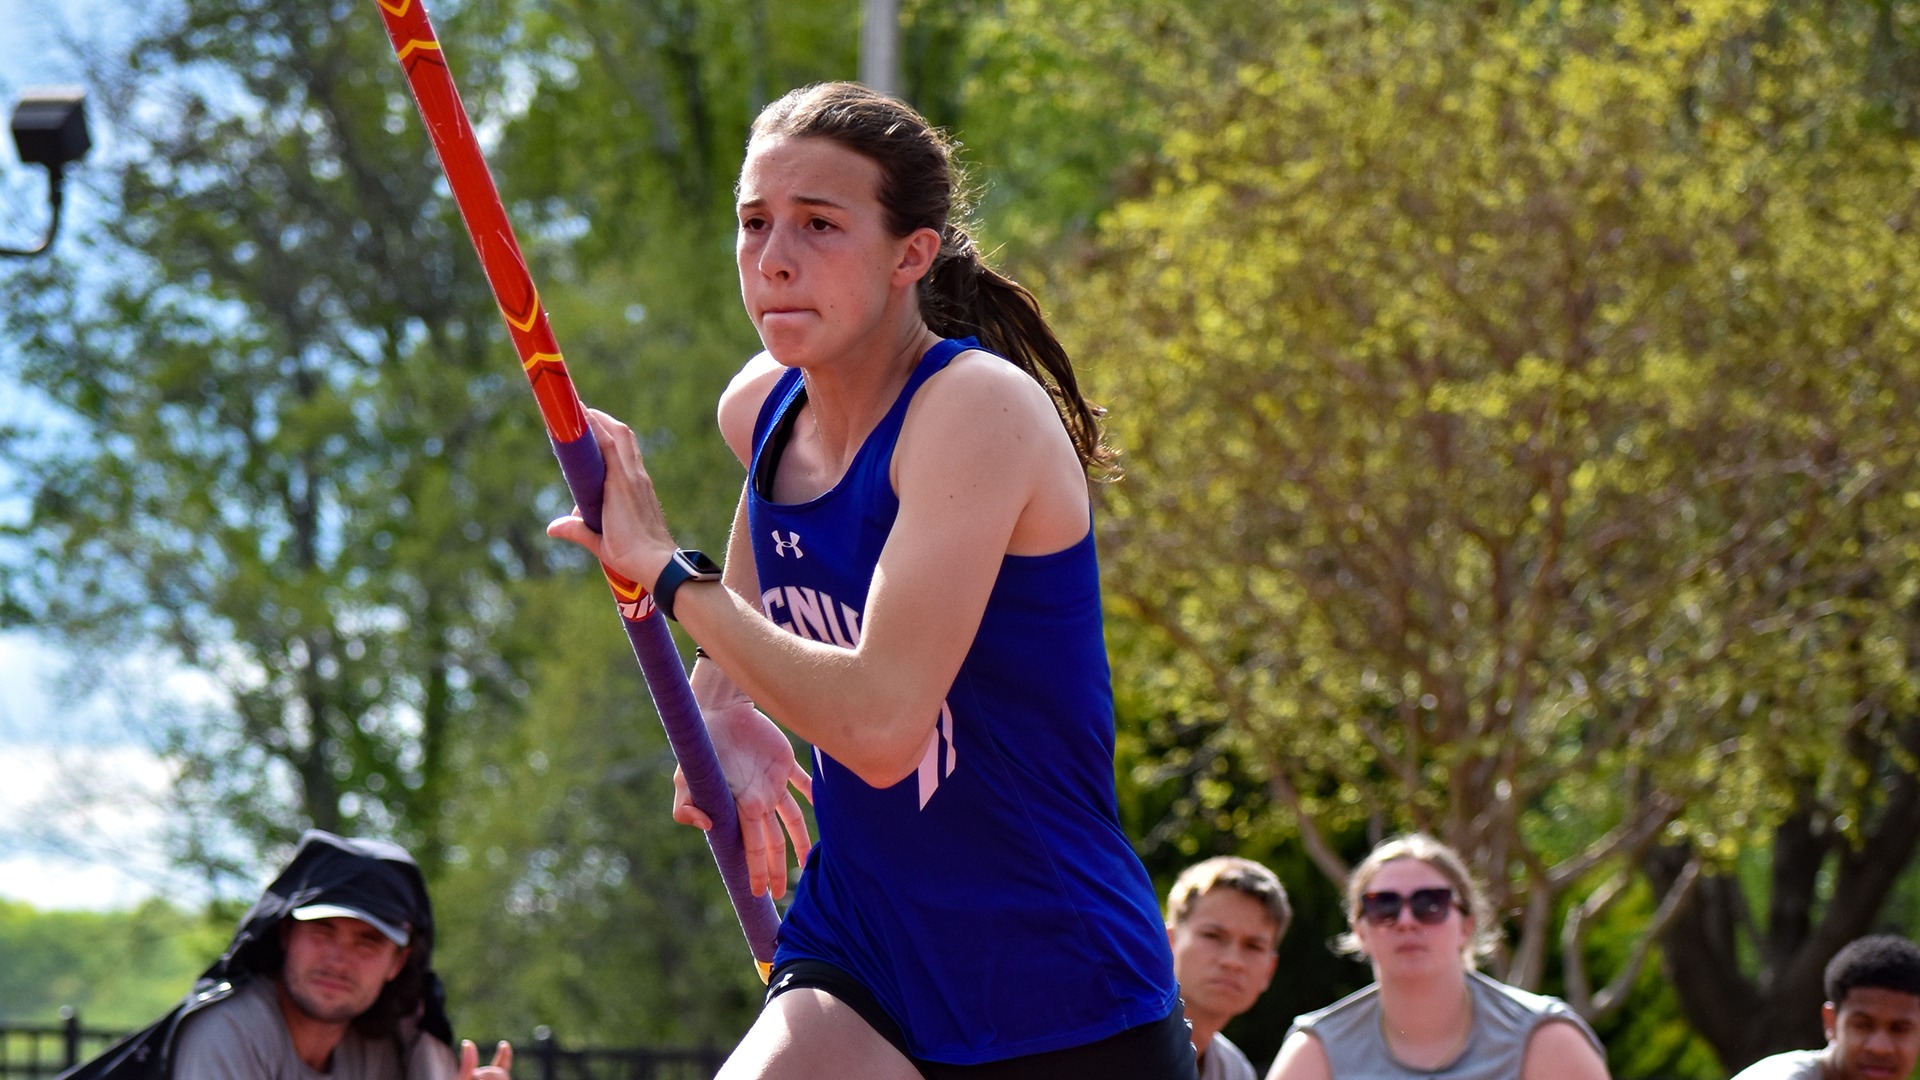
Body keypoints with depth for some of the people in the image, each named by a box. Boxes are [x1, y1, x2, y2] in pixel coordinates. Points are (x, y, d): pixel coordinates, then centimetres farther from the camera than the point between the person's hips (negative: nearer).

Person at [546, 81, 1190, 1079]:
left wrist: (666, 571, -20)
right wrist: (724, 709, 10)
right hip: (854, 962, 5)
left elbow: (881, 725, -29)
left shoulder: (979, 408, -18)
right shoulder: (759, 409, 2)